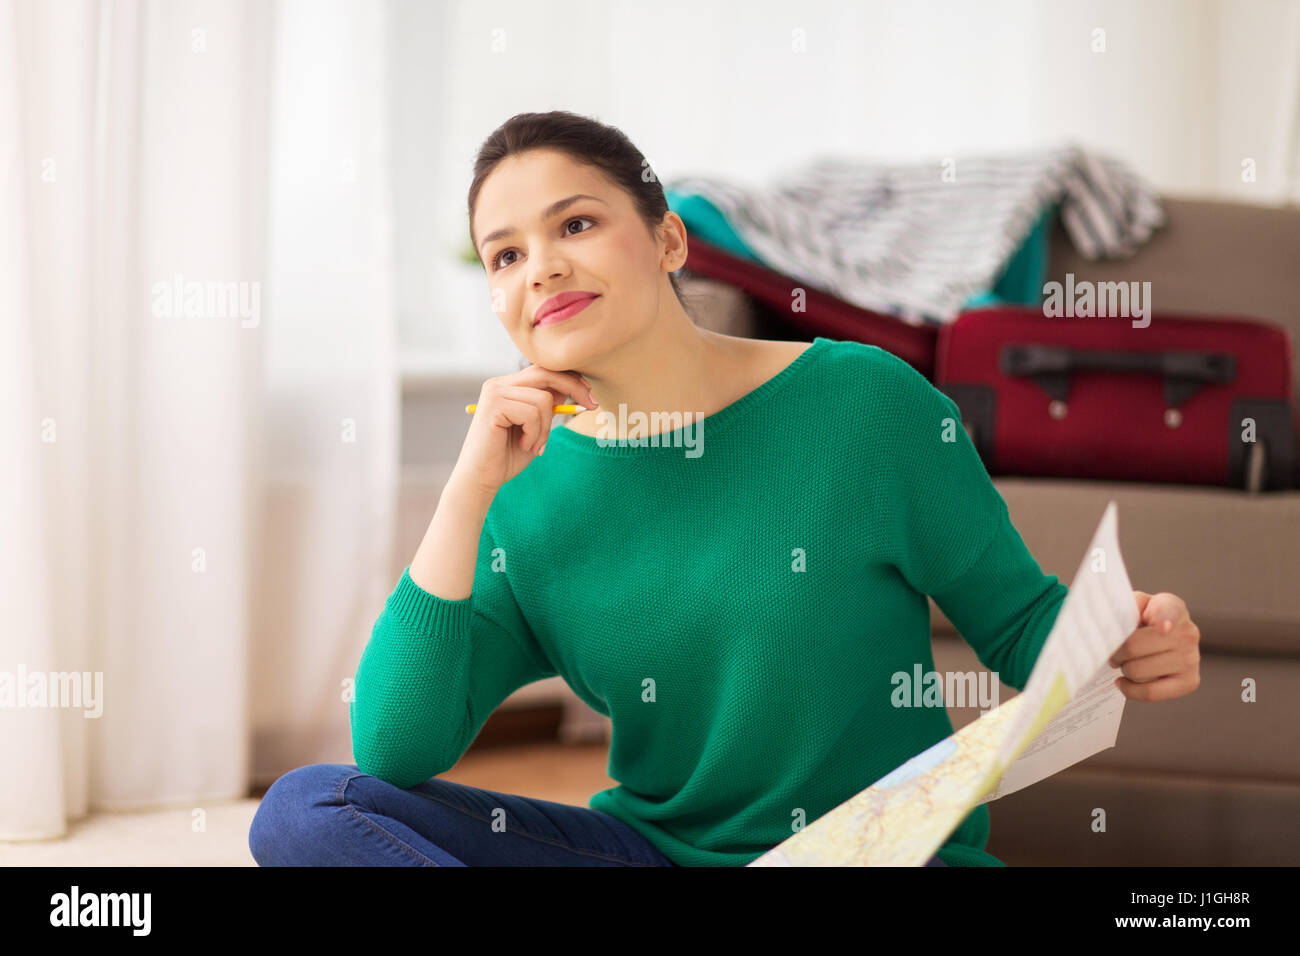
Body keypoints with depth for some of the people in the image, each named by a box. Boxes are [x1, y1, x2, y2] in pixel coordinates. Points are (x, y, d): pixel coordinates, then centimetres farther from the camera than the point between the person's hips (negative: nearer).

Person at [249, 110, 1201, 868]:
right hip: (651, 846, 4)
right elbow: (393, 752, -7)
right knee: (305, 808, -14)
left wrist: (1128, 644, -21)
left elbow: (1019, 620, 3)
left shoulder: (862, 401, -7)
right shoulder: (533, 498, 3)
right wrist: (469, 491, -12)